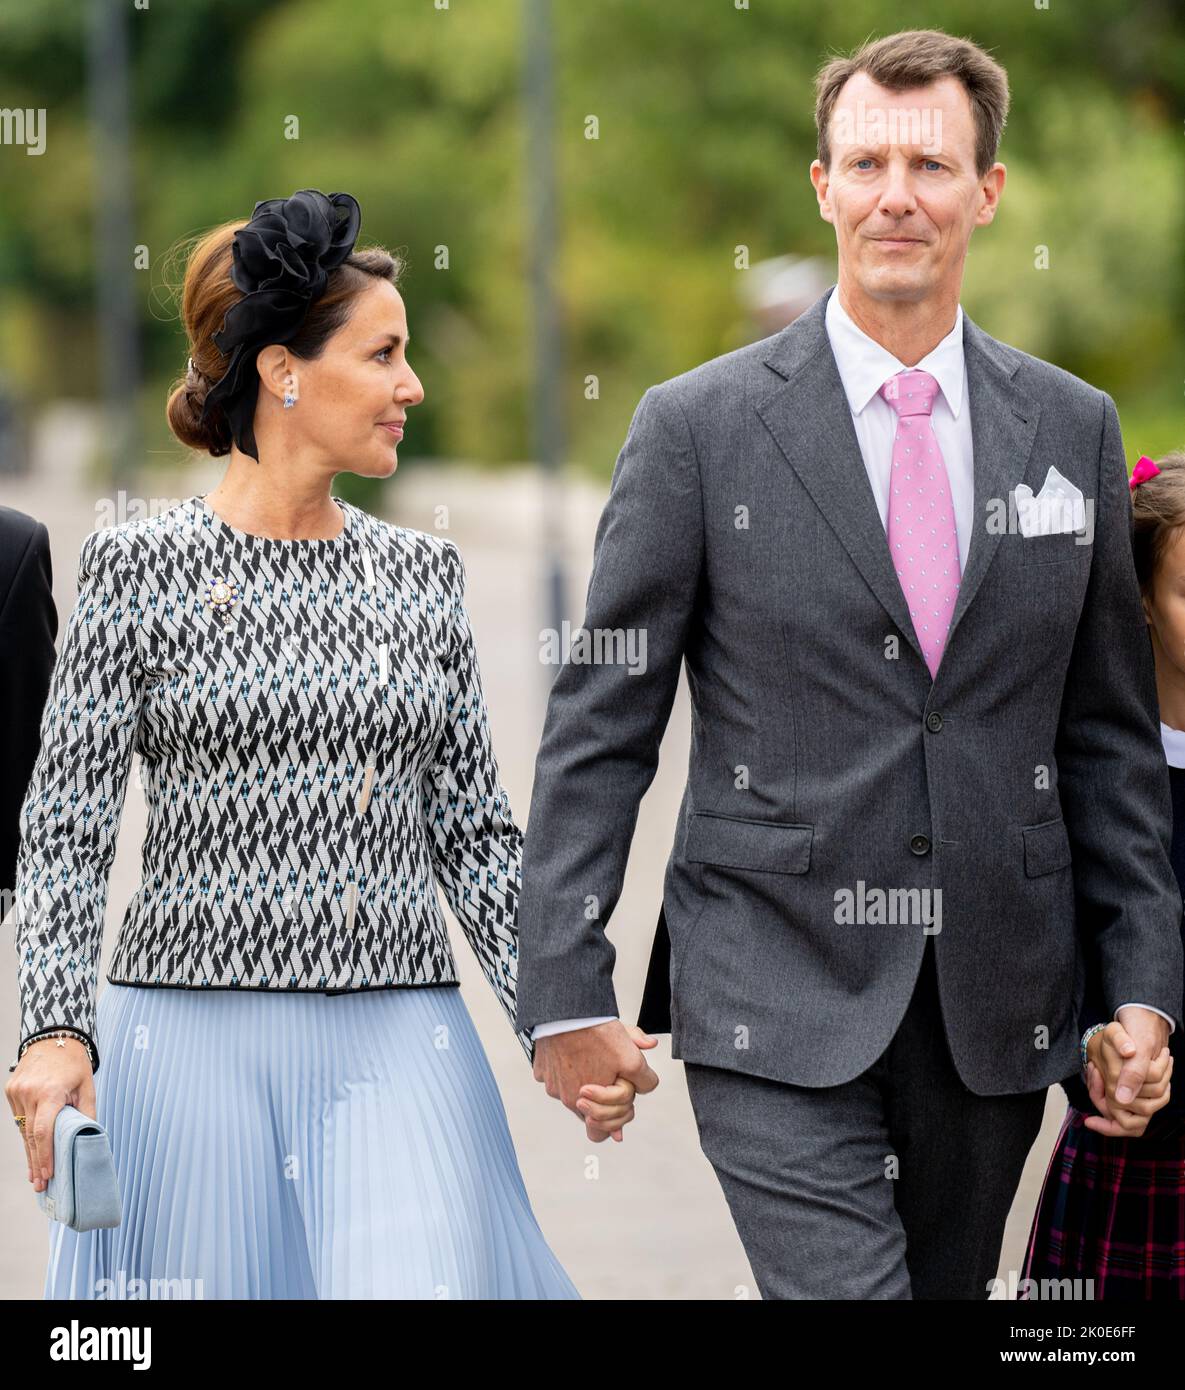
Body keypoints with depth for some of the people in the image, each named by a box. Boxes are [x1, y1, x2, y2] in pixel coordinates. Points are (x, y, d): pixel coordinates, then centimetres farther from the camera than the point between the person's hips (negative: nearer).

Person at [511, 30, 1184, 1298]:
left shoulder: (1073, 430, 9)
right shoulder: (700, 427, -1)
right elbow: (599, 728, 0)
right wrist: (567, 992, -6)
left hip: (996, 1011, 4)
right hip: (778, 1003, -3)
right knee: (840, 1288, -17)